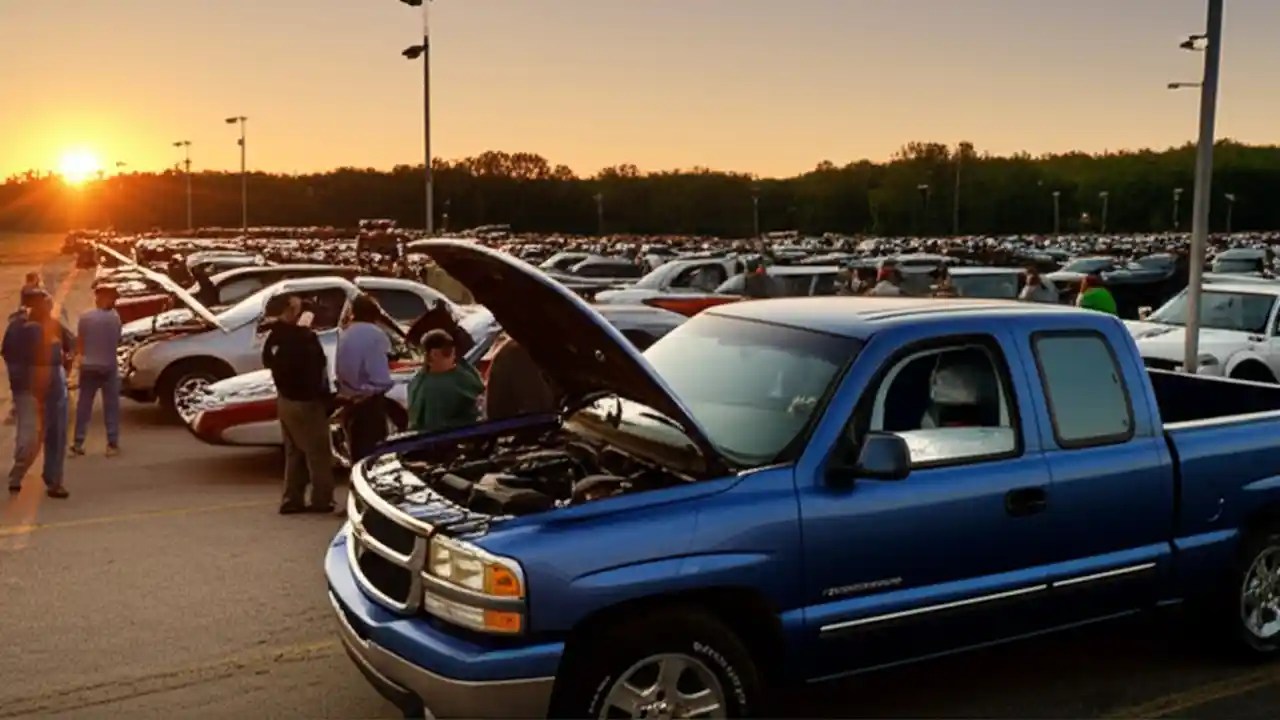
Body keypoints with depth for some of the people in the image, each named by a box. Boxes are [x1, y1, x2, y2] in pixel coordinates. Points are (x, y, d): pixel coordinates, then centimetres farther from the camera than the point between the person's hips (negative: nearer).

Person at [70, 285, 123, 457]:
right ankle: (112, 444, 3)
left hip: (88, 366, 2)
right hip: (108, 366, -1)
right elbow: (117, 341, 1)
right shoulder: (114, 317, -7)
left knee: (84, 405, 9)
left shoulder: (85, 317, -6)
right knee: (111, 406, 5)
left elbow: (79, 341, 1)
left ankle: (78, 443, 10)